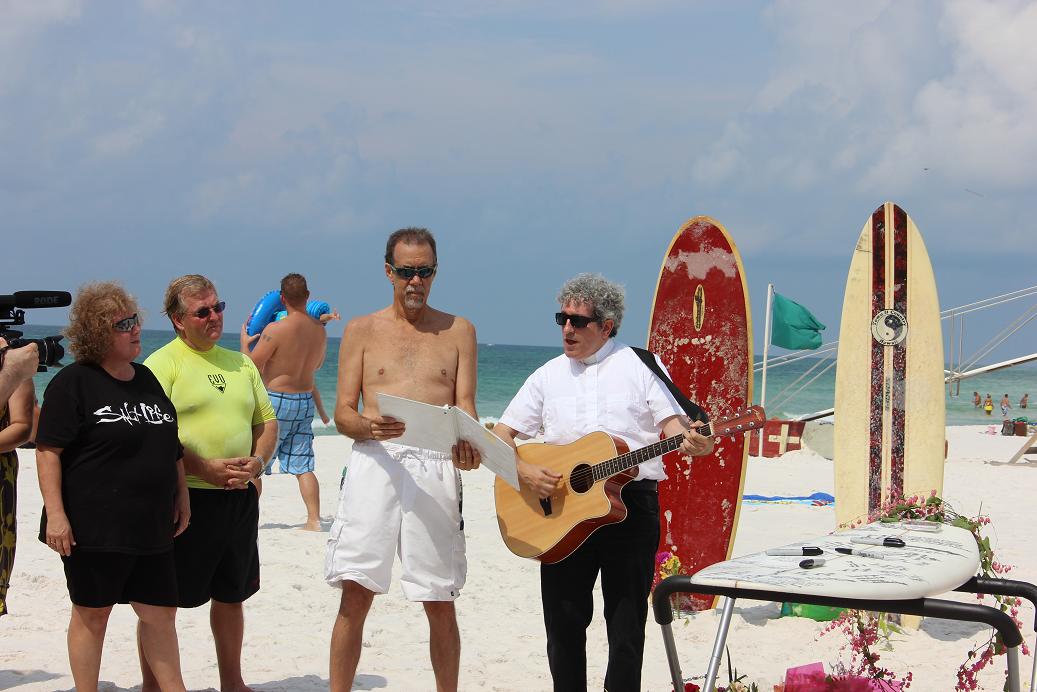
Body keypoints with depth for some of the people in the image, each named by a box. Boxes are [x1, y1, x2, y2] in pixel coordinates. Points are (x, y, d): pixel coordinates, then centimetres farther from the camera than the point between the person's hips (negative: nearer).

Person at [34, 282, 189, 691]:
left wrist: (181, 495, 14)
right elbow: (48, 450, -13)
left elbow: (171, 445, 20)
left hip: (150, 526, 6)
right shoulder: (73, 382, -9)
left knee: (160, 612, 9)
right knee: (92, 612, 6)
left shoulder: (146, 379, 12)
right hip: (95, 528, -6)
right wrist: (55, 513, -19)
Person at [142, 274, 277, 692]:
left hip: (241, 497, 6)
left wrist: (256, 462, -3)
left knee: (232, 595, 16)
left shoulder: (240, 363, 16)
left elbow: (267, 423, 17)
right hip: (187, 498, -6)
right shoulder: (163, 364, -5)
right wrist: (203, 468, -20)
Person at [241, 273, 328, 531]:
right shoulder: (320, 330, 3)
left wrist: (245, 342, 6)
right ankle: (314, 519, 0)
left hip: (276, 401, -6)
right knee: (303, 466, 7)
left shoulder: (275, 330, -18)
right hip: (305, 401, 6)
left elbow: (252, 367, -11)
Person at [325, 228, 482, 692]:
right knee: (355, 596, -6)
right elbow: (342, 413, 6)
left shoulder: (458, 331, 14)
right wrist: (367, 425, -18)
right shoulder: (362, 330, 12)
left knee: (440, 604, 4)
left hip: (436, 467, 1)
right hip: (375, 462, 0)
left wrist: (466, 444, -17)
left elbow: (465, 405, 6)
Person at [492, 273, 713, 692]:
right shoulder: (548, 375, 12)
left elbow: (674, 424, -3)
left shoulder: (641, 367, 5)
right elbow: (499, 437, 10)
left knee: (627, 622, 0)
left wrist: (693, 442, -26)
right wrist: (523, 471, -9)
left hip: (631, 503, -3)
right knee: (564, 621, 5)